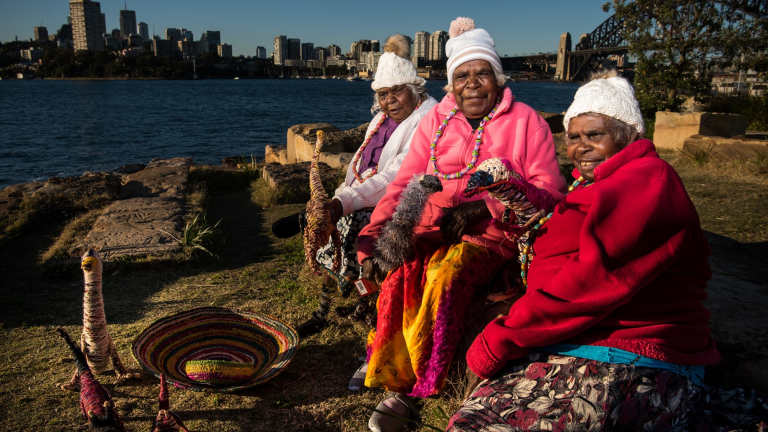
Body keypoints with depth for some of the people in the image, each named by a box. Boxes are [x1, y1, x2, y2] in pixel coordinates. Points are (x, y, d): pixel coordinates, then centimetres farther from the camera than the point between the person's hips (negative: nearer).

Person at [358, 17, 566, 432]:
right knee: (400, 269, -28)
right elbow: (403, 185, 6)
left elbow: (549, 189, -2)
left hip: (493, 234, -2)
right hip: (432, 227, 3)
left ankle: (418, 385, -13)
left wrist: (483, 208, -17)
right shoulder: (435, 120, 13)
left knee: (446, 272, -32)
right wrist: (372, 238, -11)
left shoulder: (525, 121, 6)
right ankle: (398, 381, -12)